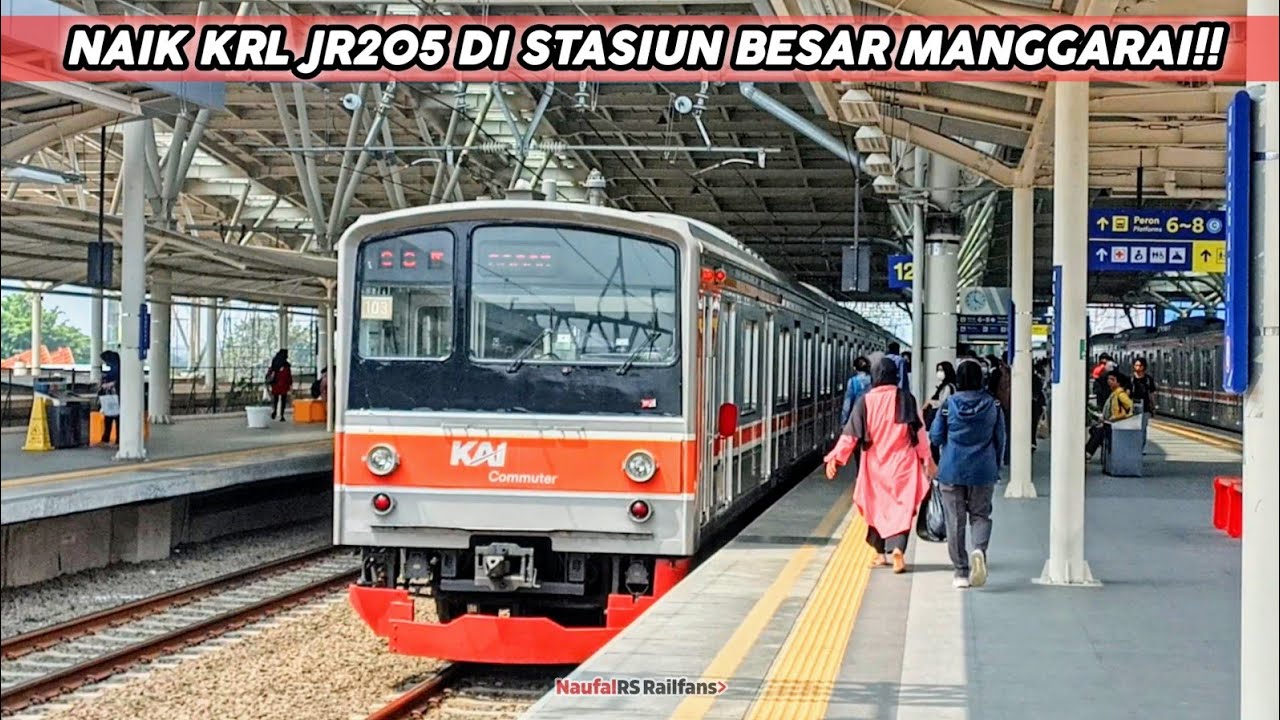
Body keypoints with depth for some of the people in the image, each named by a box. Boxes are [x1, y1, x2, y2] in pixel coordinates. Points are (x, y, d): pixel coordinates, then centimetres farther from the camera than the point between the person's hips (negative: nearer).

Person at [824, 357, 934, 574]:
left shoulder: (865, 402, -5)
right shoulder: (906, 399, -5)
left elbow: (851, 434, -7)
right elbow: (919, 432, -1)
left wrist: (835, 458, -3)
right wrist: (927, 458, 10)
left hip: (875, 466, 1)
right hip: (902, 464, -1)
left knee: (877, 506, 16)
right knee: (900, 508, -1)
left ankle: (880, 553, 23)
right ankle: (897, 549, -21)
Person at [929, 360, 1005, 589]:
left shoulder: (949, 404, -7)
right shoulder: (992, 405, -2)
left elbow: (935, 437, -4)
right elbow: (1000, 439, 4)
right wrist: (996, 467, 16)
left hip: (952, 471, -1)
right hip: (983, 472, 1)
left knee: (955, 521, 6)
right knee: (980, 515, 13)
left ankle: (962, 572, 7)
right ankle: (979, 550, -17)